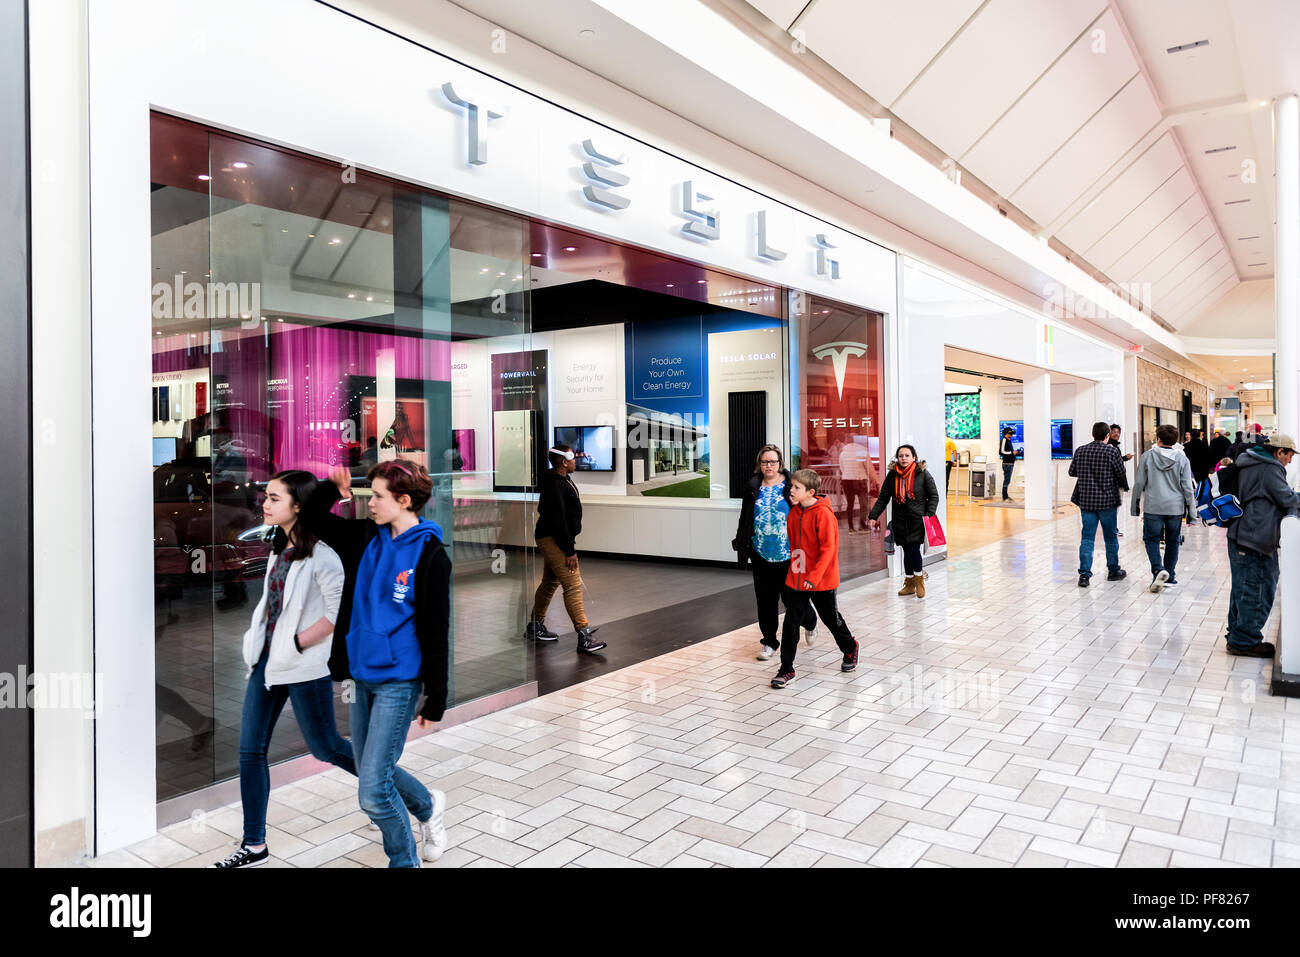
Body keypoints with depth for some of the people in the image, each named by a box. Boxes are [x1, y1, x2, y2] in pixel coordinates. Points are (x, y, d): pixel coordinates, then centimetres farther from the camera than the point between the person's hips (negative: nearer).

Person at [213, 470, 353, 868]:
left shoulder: (320, 554, -18)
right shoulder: (279, 548, 8)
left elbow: (338, 612, -19)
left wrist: (296, 643, -17)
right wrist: (256, 635, 7)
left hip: (304, 666, -8)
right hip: (268, 659, 8)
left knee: (325, 747, 7)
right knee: (250, 749, 9)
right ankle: (254, 845, 22)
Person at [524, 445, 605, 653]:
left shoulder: (562, 480, 13)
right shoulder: (555, 485, -20)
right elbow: (558, 520, -23)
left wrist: (570, 543, 22)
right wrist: (570, 550, -22)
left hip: (554, 540, 11)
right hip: (553, 540, -11)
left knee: (550, 583, 20)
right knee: (573, 585, -13)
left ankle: (535, 626, 33)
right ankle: (584, 638, -14)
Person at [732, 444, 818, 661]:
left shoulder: (791, 484, -4)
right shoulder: (752, 487, 6)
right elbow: (745, 519, 12)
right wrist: (740, 543, 10)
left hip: (788, 553, -3)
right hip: (761, 553, 3)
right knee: (765, 599, 7)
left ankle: (810, 622, 38)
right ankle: (769, 642, 21)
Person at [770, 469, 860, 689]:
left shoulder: (823, 514, -17)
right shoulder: (793, 514, 4)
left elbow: (828, 548, -19)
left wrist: (814, 576, -23)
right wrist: (795, 567, 12)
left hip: (822, 580, -5)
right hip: (796, 579, 5)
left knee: (831, 618, 14)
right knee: (791, 623, 2)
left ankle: (850, 648, 43)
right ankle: (786, 669, 8)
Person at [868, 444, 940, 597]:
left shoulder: (923, 474, -3)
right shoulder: (892, 475, 4)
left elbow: (934, 497, 3)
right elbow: (883, 498, 7)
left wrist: (929, 515, -9)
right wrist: (874, 516, -1)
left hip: (917, 519, -3)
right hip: (900, 520, 3)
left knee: (913, 549, -12)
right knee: (906, 551, 8)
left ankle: (919, 579, 11)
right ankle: (910, 584, 21)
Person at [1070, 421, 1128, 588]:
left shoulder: (1080, 451, 1)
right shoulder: (1112, 451, -10)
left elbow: (1072, 472, 8)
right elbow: (1121, 473, -7)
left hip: (1086, 500, 3)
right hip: (1107, 500, -2)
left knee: (1087, 537, 4)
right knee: (1110, 537, 12)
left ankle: (1084, 574, -2)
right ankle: (1113, 571, 25)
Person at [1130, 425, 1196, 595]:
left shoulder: (1147, 456, -5)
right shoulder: (1182, 459, -2)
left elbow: (1139, 483, -3)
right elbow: (1187, 486, -2)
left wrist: (1135, 505, 7)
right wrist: (1191, 509, 6)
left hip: (1153, 507, -2)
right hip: (1176, 508, 2)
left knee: (1151, 539, 7)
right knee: (1172, 542, 14)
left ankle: (1158, 570, -16)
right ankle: (1169, 577, 20)